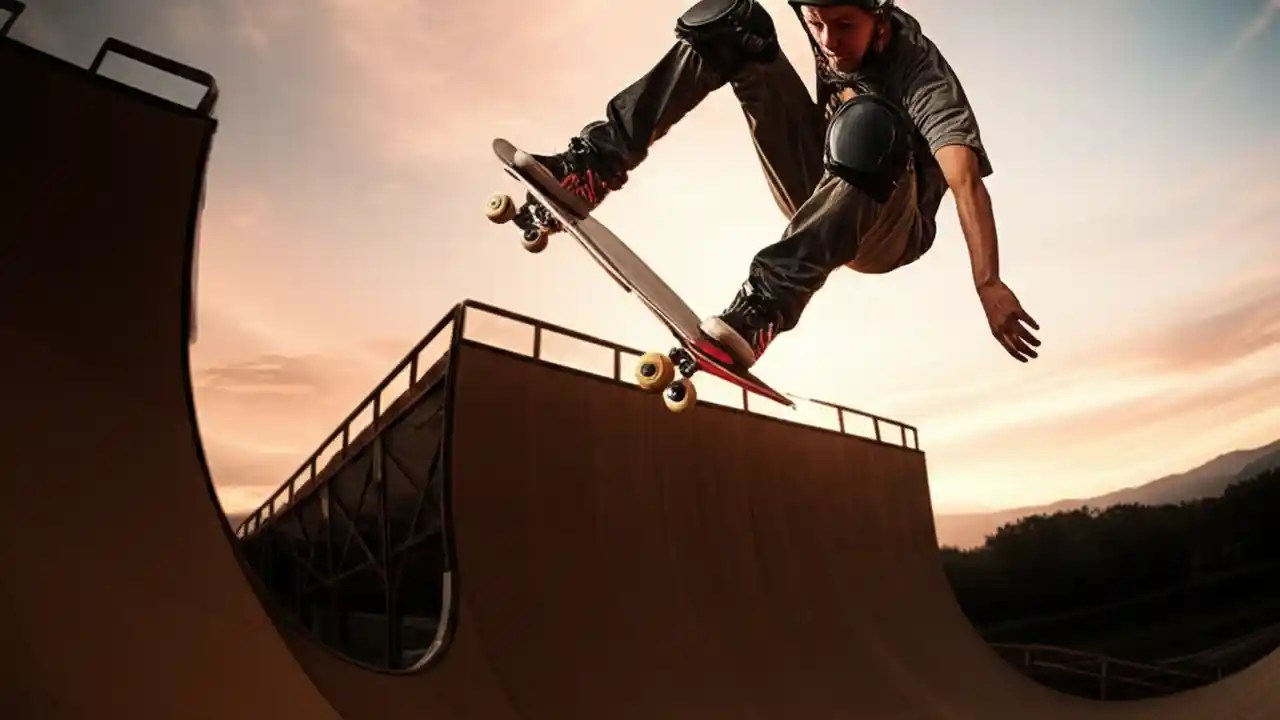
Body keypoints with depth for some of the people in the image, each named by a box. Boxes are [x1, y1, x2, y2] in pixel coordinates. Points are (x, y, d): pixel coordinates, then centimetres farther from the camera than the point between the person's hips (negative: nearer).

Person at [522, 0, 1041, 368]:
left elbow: (964, 175, -36)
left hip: (888, 232, -5)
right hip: (821, 194, 5)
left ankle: (766, 303, -50)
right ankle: (597, 164, -25)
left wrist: (988, 283, -45)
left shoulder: (920, 69, -23)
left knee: (871, 126, -42)